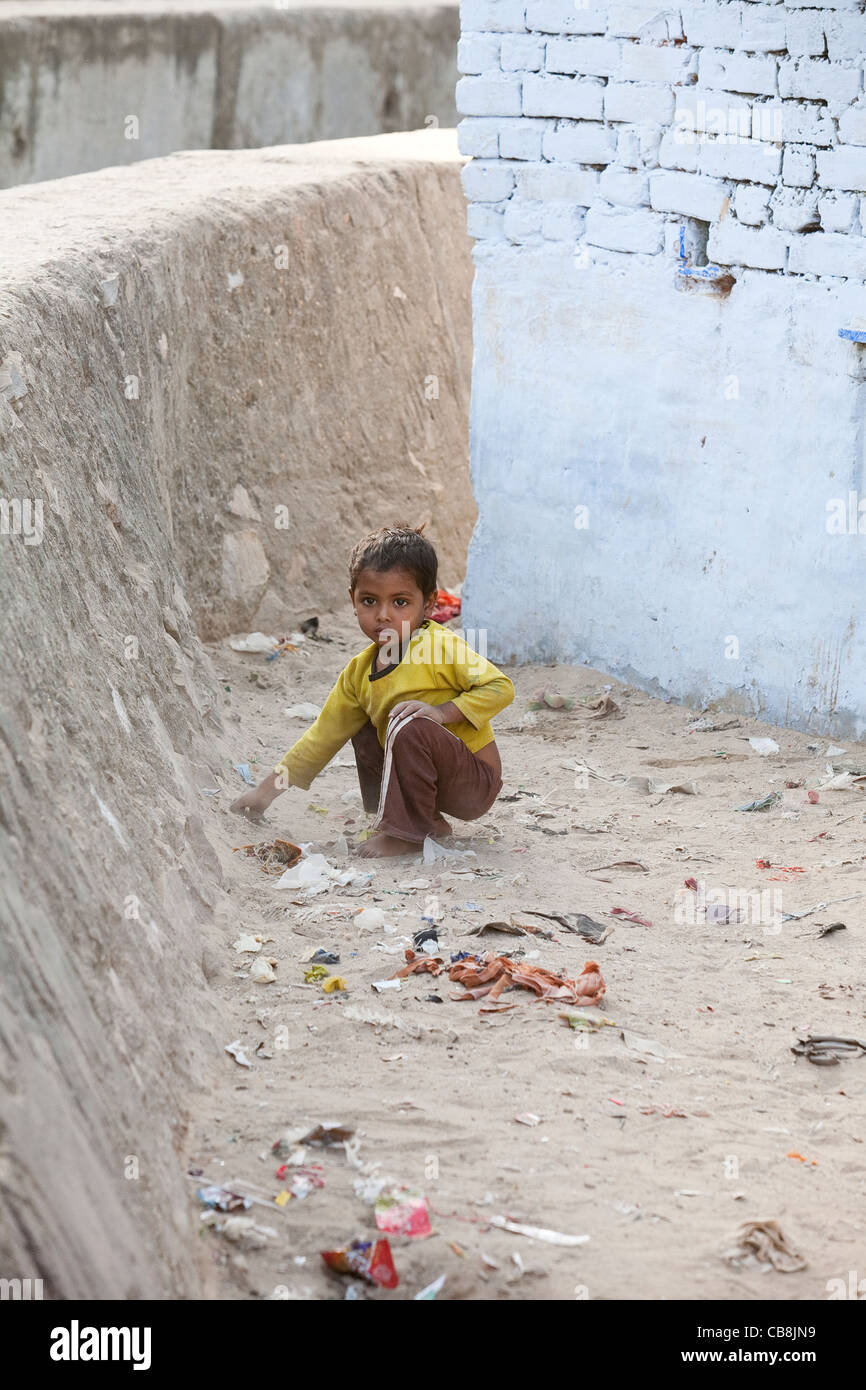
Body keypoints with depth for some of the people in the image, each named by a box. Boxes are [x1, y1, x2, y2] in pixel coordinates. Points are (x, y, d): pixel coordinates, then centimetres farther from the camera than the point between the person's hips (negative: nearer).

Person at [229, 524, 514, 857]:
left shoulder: (441, 645, -16)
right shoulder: (358, 673, 5)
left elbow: (500, 687, -18)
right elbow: (324, 735, 12)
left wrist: (442, 711, -28)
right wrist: (267, 790, 12)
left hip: (475, 784, -8)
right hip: (431, 779, 8)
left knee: (409, 726, -29)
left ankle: (406, 832, -17)